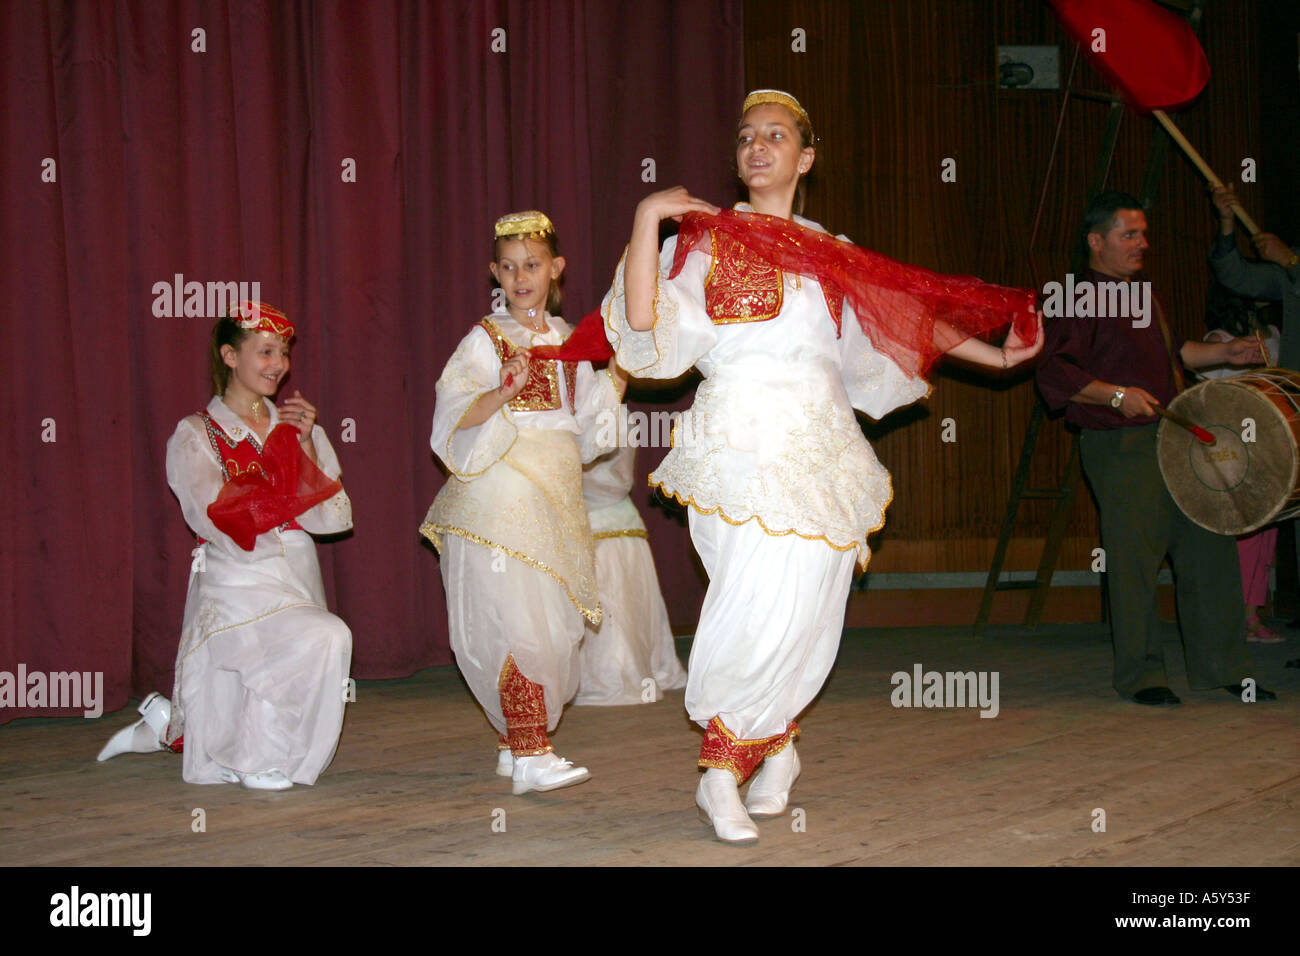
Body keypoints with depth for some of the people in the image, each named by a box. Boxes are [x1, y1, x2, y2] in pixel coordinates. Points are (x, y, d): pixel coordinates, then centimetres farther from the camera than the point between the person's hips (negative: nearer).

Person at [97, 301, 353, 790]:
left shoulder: (294, 429, 12)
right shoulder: (195, 436, -2)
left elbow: (335, 518, 2)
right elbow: (224, 521, -14)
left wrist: (306, 446, -8)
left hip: (297, 580, 6)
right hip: (236, 585, -5)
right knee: (323, 638, -32)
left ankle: (166, 726, 37)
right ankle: (258, 759, -12)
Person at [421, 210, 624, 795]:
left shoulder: (568, 340, 15)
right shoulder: (486, 340, 0)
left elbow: (591, 426, 17)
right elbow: (455, 419, -12)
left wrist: (618, 371, 6)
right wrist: (507, 391, -26)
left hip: (557, 497, 6)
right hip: (499, 496, -6)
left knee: (554, 625, 5)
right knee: (516, 621, -14)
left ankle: (514, 739, 18)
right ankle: (529, 755, -14)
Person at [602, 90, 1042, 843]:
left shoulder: (833, 256, 18)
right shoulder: (708, 238, 6)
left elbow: (906, 316, 27)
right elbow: (644, 321, -7)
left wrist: (995, 355, 28)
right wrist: (648, 219, -9)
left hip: (820, 448, 4)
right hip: (740, 441, -4)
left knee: (805, 613, -1)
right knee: (758, 605, -15)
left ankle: (749, 757, 18)